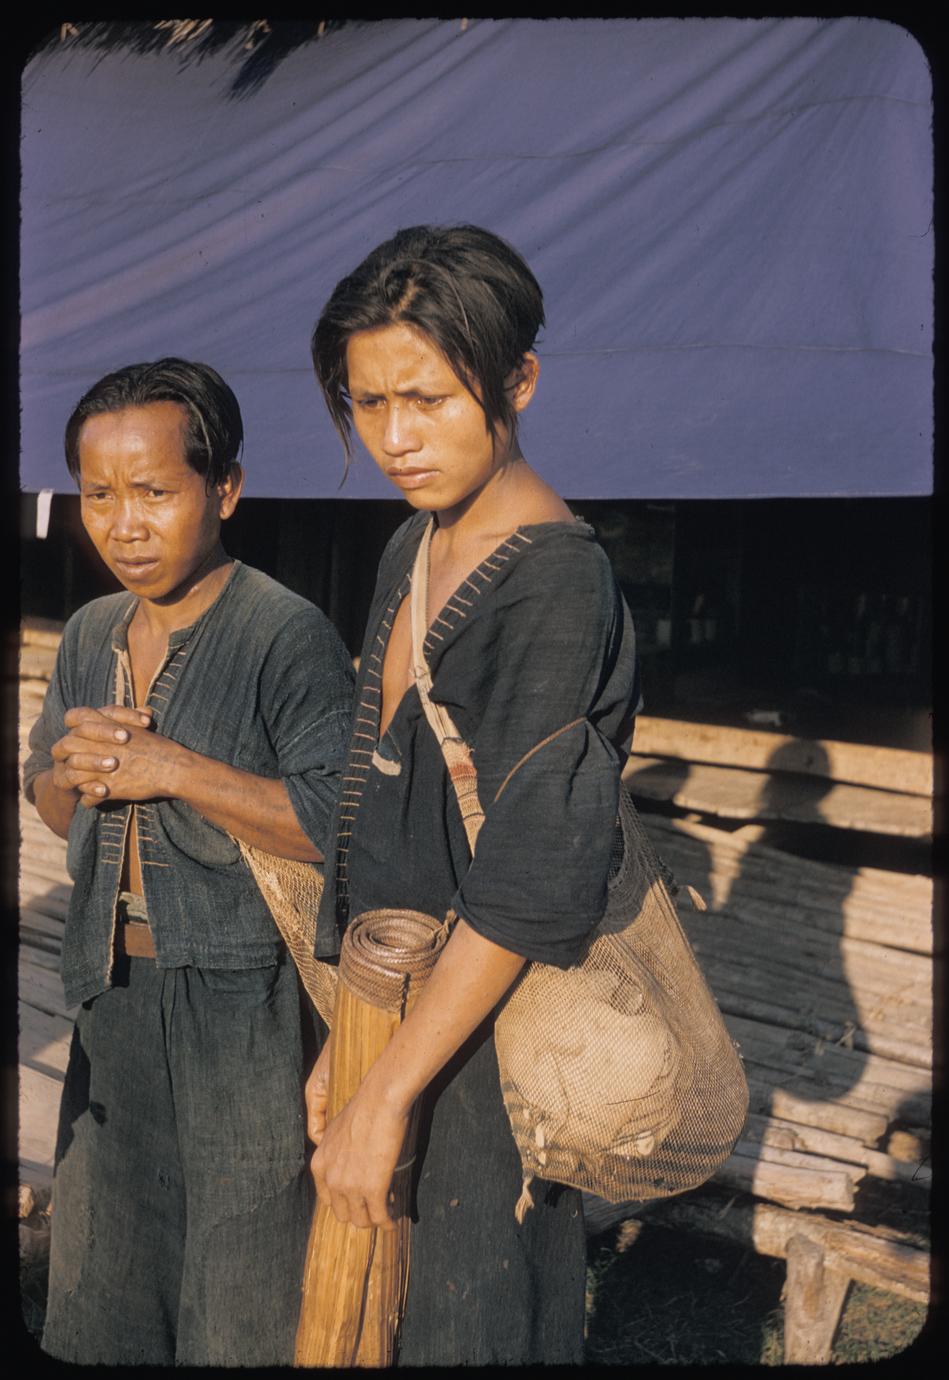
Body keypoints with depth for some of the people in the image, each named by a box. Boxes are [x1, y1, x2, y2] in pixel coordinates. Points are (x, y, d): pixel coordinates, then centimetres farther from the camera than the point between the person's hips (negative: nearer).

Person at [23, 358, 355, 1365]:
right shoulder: (91, 634, 7)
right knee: (106, 1298, 22)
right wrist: (72, 772, -7)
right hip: (115, 996, 7)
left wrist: (173, 769, -24)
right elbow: (49, 809, 16)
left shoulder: (288, 636, -16)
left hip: (246, 1007, -7)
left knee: (242, 1314, 10)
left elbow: (344, 826, -23)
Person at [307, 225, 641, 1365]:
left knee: (470, 1321, 12)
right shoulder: (417, 549, 5)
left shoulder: (557, 586, -22)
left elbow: (526, 893, -24)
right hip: (392, 996, 8)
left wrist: (383, 1098, -18)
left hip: (490, 1031, -8)